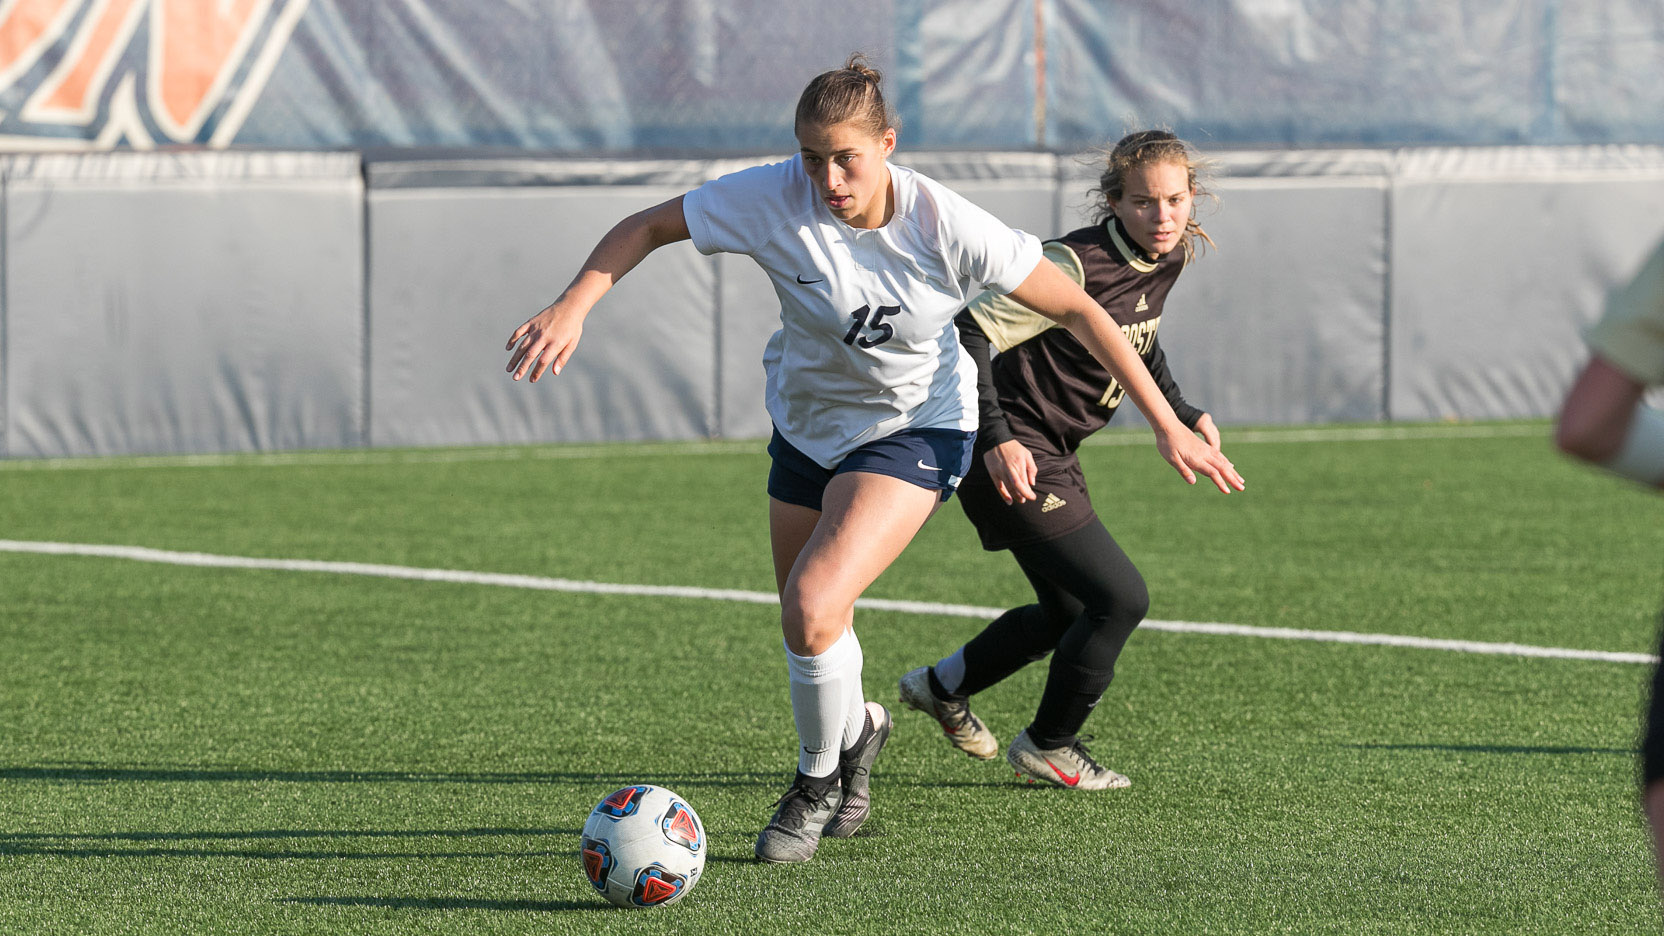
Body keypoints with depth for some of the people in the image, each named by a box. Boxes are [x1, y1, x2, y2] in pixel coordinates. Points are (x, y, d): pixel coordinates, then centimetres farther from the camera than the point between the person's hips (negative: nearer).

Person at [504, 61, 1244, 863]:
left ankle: (819, 779, 5)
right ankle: (855, 726, 50)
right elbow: (646, 228, -12)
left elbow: (1077, 310, -17)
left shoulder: (946, 227, -26)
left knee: (812, 607, -23)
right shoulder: (772, 199, -22)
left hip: (915, 429, -4)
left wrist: (1168, 426, -16)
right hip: (806, 425, 4)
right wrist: (571, 307, -29)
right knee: (809, 627, 13)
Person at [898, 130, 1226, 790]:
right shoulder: (1077, 264, -24)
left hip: (1052, 460, 10)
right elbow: (972, 332, -26)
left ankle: (942, 687, 43)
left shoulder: (1168, 259, 3)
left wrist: (1181, 414, 18)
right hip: (1014, 459, -10)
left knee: (1069, 614, 22)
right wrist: (996, 437, -34)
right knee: (1121, 598, -10)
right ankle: (1048, 747, 9)